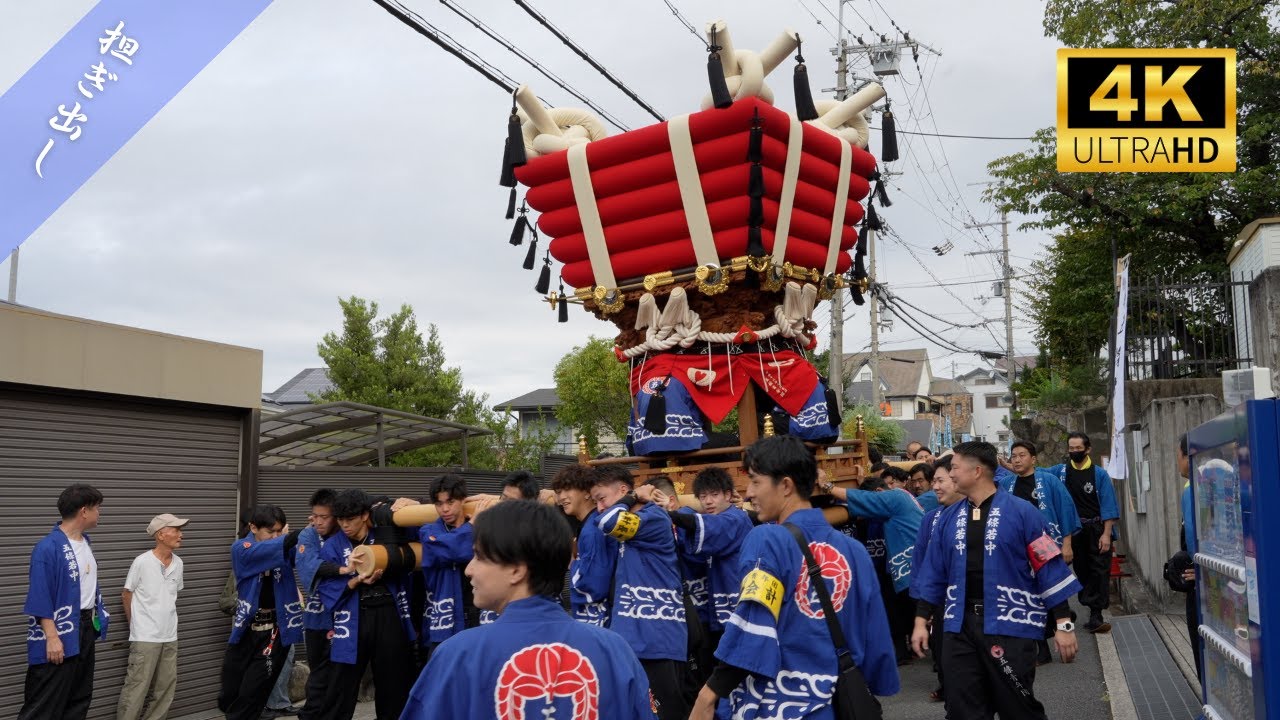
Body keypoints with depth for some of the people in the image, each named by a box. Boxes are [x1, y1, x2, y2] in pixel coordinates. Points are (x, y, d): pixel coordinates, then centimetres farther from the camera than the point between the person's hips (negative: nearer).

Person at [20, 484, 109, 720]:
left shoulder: (85, 543, 9)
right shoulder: (48, 548, -18)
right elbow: (40, 598, -20)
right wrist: (52, 637, -23)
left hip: (85, 629, 9)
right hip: (60, 633, -9)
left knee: (80, 700, 16)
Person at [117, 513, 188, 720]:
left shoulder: (178, 563, 5)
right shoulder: (142, 562, -11)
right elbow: (126, 595, -2)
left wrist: (169, 622, 15)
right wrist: (136, 625, 4)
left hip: (170, 636, 6)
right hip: (145, 637, -6)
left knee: (166, 688, 11)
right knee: (136, 688, -4)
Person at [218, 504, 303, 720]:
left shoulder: (282, 548, 0)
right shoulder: (241, 549, -8)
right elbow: (269, 549, -26)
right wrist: (296, 535, -39)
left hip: (275, 630, 0)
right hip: (245, 630, 1)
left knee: (250, 697, -3)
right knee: (228, 696, 13)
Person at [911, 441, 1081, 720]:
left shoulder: (1020, 512, -5)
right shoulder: (948, 518, 8)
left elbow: (1049, 568, -6)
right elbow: (934, 573, 10)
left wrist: (1063, 624, -9)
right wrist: (921, 621, 5)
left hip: (1008, 624, -4)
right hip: (959, 626, 4)